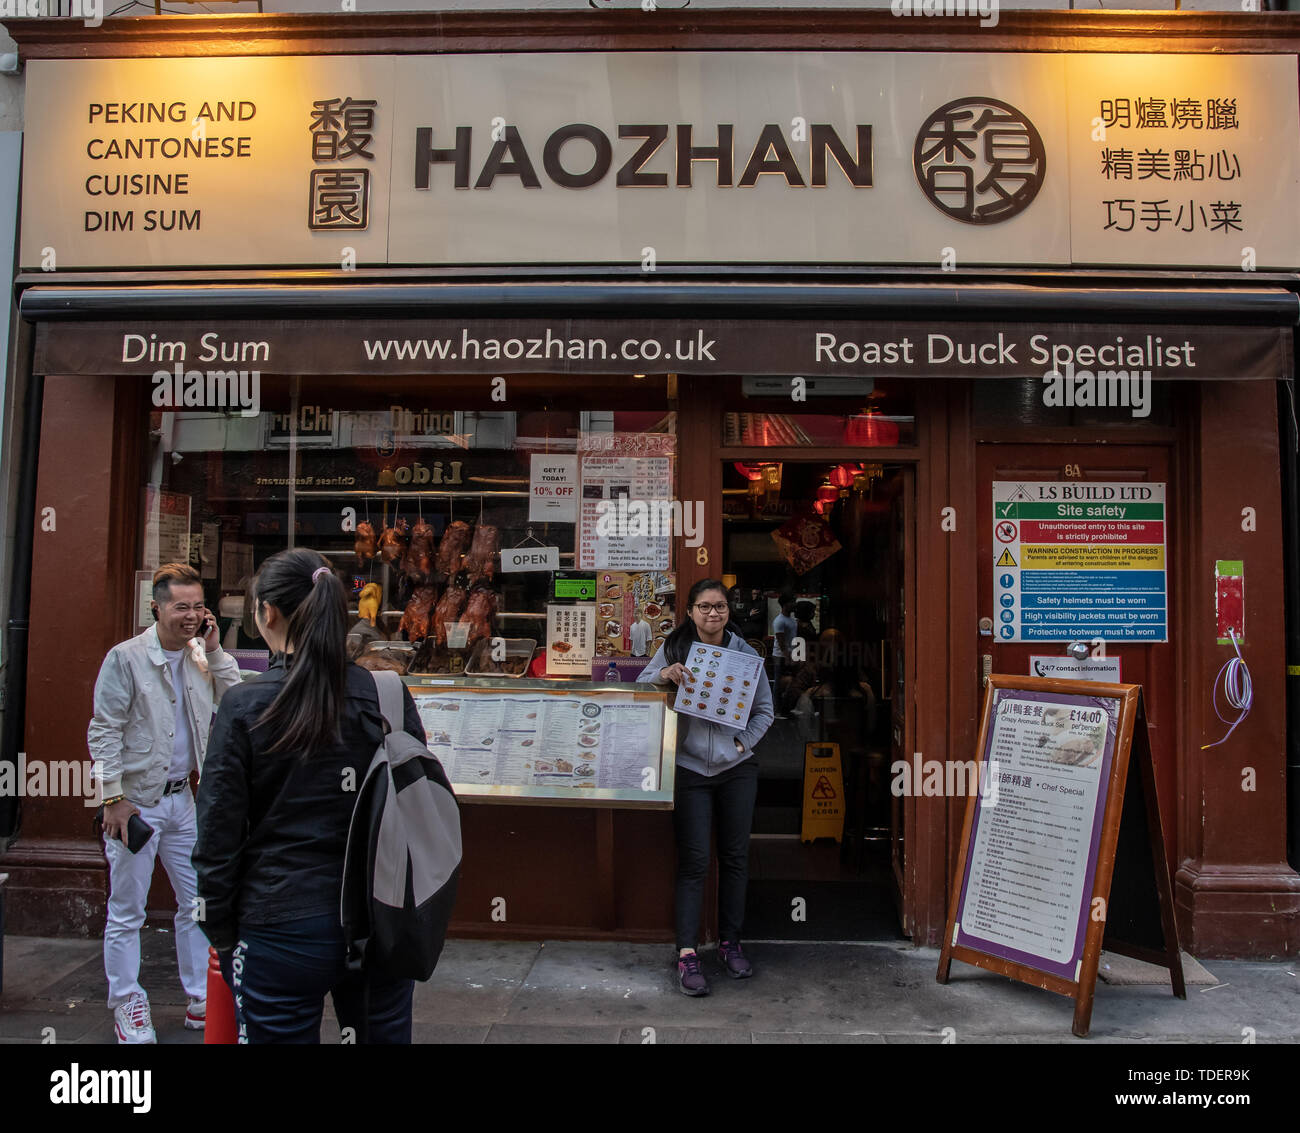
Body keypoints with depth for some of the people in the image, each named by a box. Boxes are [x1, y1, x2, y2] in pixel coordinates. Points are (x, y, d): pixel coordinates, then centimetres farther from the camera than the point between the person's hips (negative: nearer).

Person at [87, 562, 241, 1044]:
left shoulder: (202, 657, 6)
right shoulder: (126, 658, -11)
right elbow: (104, 732, -11)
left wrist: (214, 650, -5)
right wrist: (114, 798, -14)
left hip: (182, 798, 6)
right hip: (136, 801, -6)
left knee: (197, 903, 11)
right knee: (126, 912, 6)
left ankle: (202, 1001, 23)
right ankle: (128, 1006, 21)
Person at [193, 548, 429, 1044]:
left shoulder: (245, 707, -11)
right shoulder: (387, 695, -4)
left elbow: (219, 831, -7)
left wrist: (222, 936, 7)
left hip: (284, 931, -3)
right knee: (385, 1034, 19)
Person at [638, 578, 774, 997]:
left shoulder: (746, 654, 4)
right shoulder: (673, 649, 1)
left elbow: (764, 709, 9)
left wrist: (743, 742, -5)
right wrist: (665, 675, -16)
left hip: (737, 769, 2)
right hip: (689, 769, -2)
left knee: (735, 856, 10)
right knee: (693, 860, -3)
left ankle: (729, 942, 25)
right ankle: (686, 953, 3)